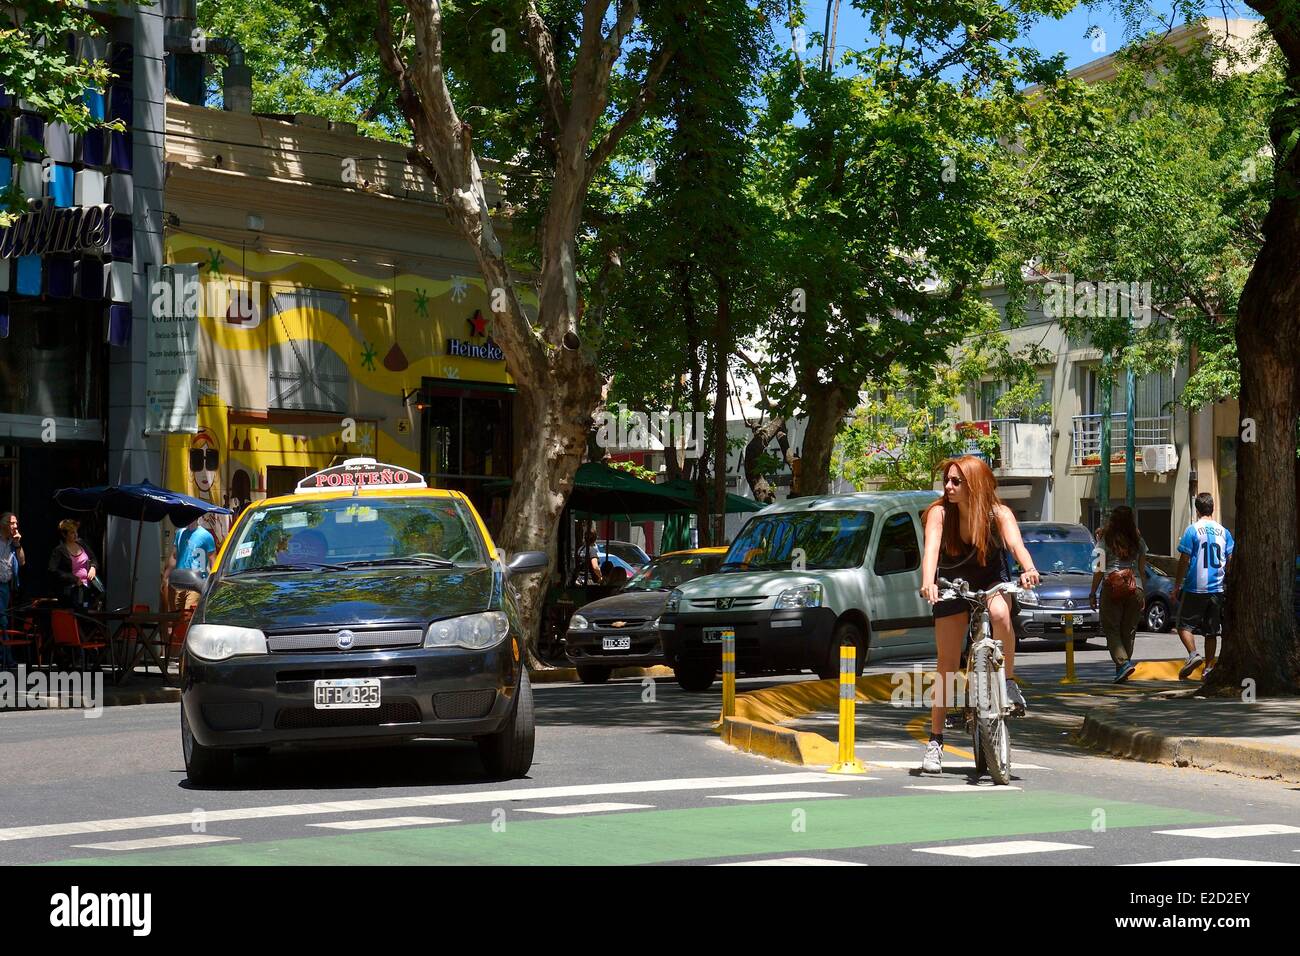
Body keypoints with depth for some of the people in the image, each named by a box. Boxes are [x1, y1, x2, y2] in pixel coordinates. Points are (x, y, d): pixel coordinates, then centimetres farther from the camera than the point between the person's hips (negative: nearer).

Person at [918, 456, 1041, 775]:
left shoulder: (998, 513, -21)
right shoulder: (939, 513, -21)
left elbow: (1015, 543, -38)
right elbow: (931, 548, -35)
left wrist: (1029, 569, -59)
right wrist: (928, 582, -55)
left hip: (992, 581, -1)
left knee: (1000, 613, -37)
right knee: (947, 663, -4)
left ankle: (1009, 683, -18)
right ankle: (935, 742, 4)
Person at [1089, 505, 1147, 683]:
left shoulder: (1106, 540, -1)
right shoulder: (1138, 541, 8)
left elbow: (1100, 569, -2)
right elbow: (1142, 570, 10)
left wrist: (1093, 593, 3)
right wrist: (1143, 594, 17)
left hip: (1112, 587, -3)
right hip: (1135, 588, 3)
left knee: (1111, 628, 1)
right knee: (1129, 630, 11)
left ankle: (1123, 662, -19)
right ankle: (1121, 669, 14)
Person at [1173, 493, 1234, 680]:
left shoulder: (1192, 530, -7)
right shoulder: (1223, 531, 6)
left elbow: (1184, 561, -8)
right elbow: (1231, 561, 8)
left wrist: (1177, 586, -1)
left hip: (1195, 589, -4)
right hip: (1217, 590, 4)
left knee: (1184, 624, 4)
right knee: (1211, 631, 10)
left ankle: (1193, 654, -18)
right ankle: (1208, 668, 8)